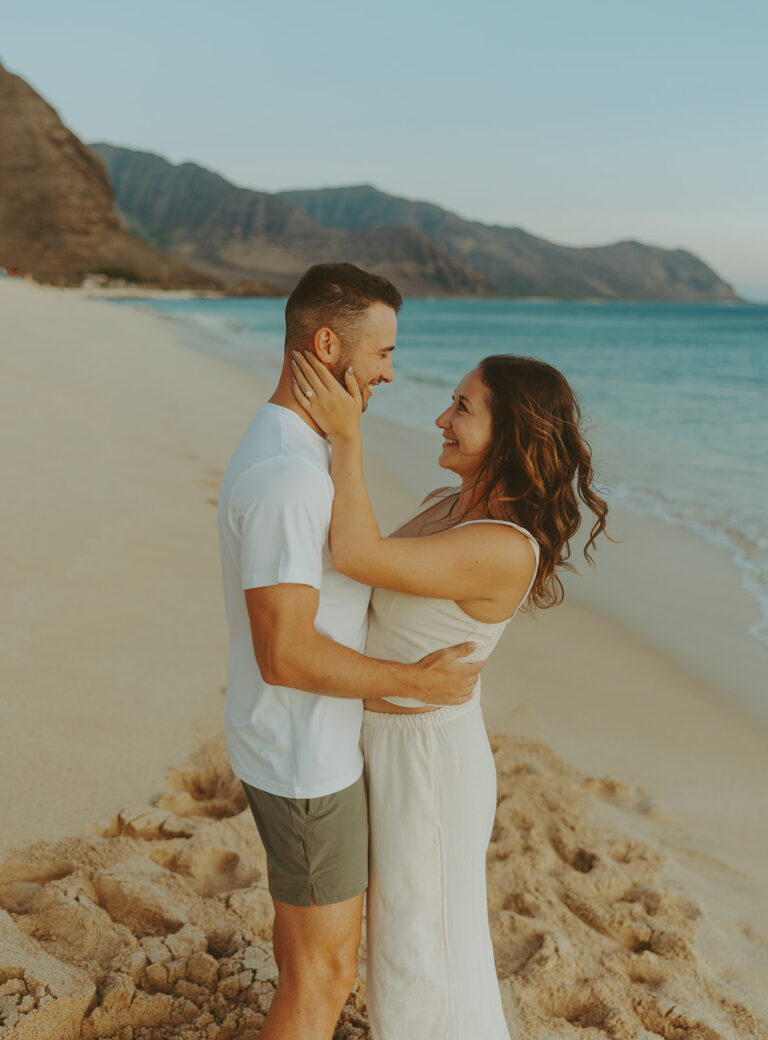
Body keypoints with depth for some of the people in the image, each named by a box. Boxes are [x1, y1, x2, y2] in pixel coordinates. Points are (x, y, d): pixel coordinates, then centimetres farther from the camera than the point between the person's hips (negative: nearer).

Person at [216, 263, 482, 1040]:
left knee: (308, 923, 28)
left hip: (292, 739, 10)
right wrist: (419, 681, -20)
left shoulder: (279, 447, 4)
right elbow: (285, 655, -31)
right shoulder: (286, 476, -31)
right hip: (305, 762, -10)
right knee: (325, 970, 8)